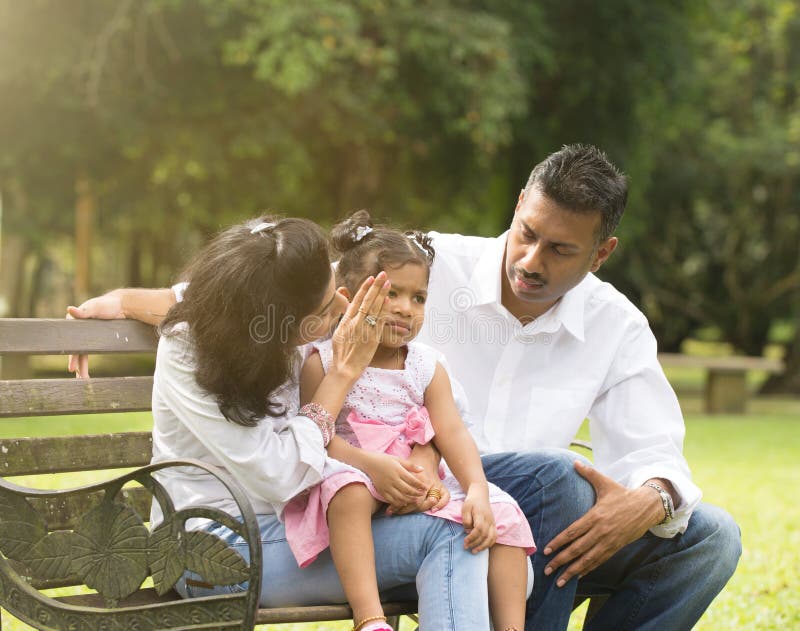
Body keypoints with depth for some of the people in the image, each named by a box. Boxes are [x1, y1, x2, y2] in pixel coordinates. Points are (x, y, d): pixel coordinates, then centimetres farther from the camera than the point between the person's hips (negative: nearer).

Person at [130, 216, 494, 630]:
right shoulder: (186, 356, -17)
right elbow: (279, 477, -20)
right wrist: (344, 372, -15)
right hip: (221, 547, -6)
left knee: (453, 531, -19)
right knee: (447, 535, -23)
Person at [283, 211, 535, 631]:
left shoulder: (427, 367, 9)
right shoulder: (323, 361, -5)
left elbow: (453, 434, -1)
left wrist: (477, 491, -18)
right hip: (357, 481, -5)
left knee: (502, 515, -10)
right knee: (347, 484, -39)